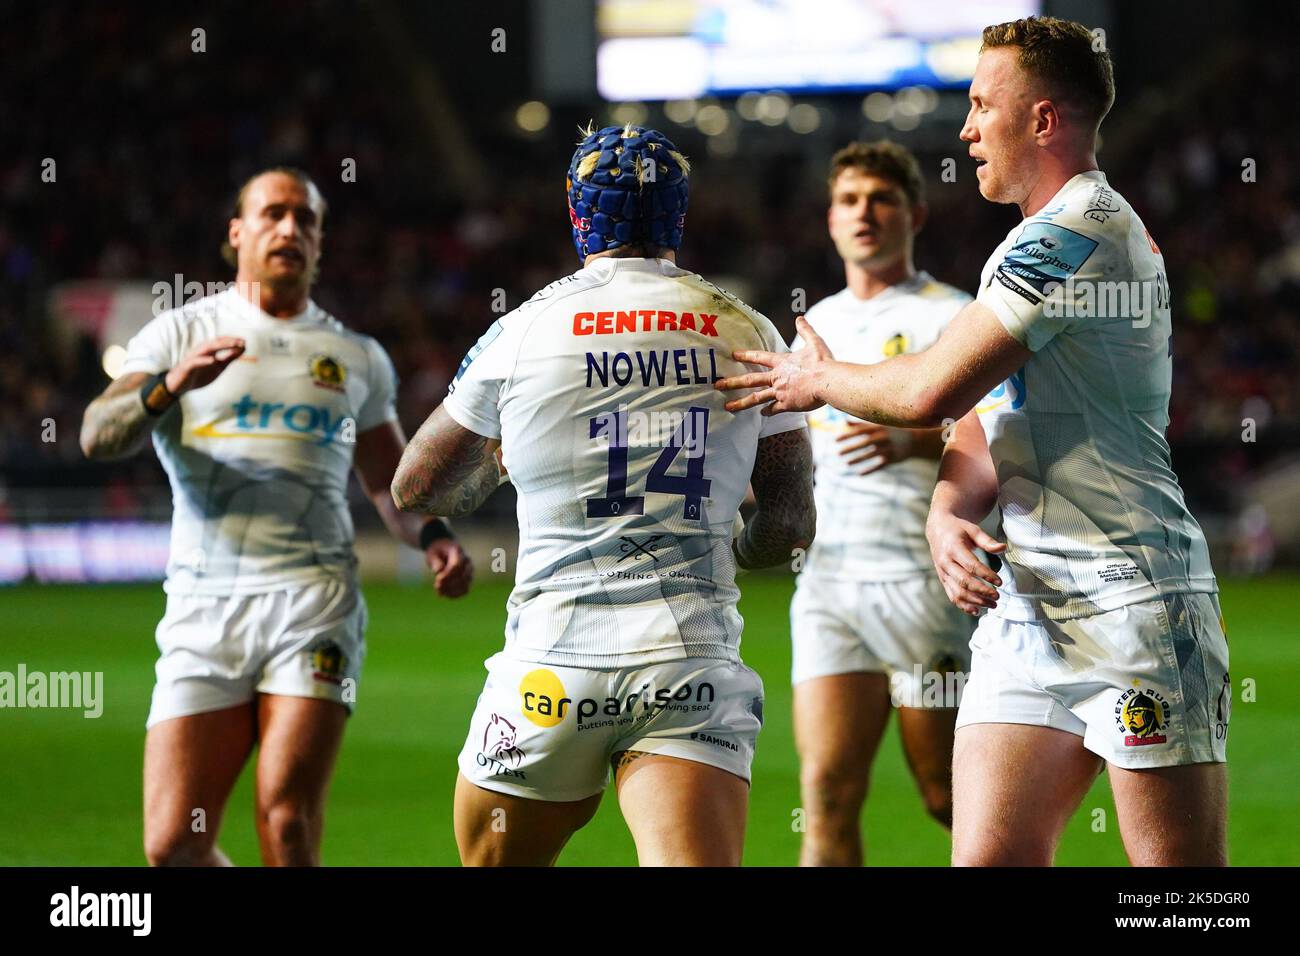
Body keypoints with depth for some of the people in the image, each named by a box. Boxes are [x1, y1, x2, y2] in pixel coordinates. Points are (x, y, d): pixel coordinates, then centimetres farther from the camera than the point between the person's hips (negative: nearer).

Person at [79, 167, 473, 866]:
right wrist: (169, 385, -22)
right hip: (204, 604, 0)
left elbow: (392, 482, 24)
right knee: (173, 846, -6)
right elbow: (97, 436, -3)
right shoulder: (179, 334, 11)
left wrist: (432, 536, 3)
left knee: (287, 827, -15)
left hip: (313, 599, 0)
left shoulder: (357, 357, 18)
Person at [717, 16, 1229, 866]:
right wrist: (948, 515, -2)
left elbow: (931, 392, -15)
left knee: (1177, 860, -8)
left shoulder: (1076, 232, -12)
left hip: (1133, 603, -9)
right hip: (1027, 607, 9)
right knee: (988, 856, 0)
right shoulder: (1022, 253, 22)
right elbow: (978, 436, 21)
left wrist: (819, 381, 4)